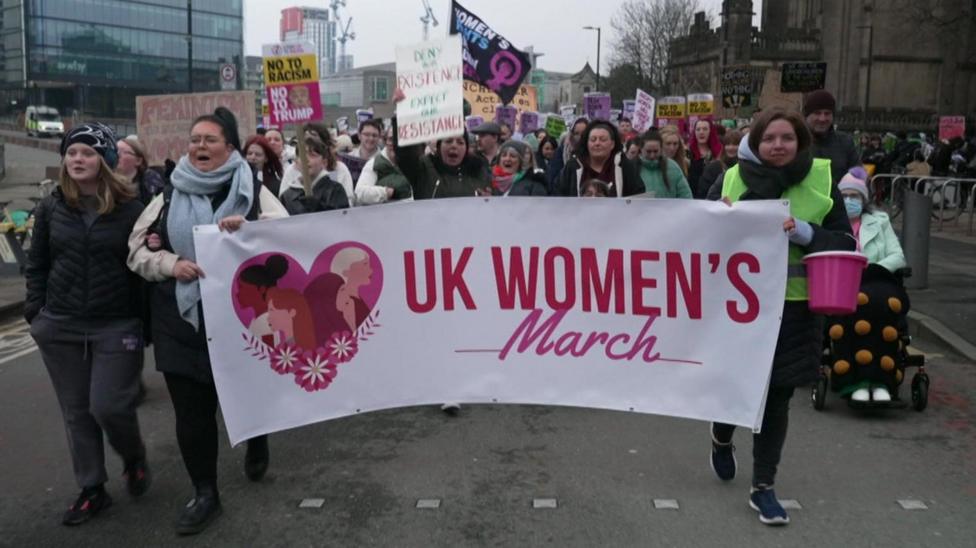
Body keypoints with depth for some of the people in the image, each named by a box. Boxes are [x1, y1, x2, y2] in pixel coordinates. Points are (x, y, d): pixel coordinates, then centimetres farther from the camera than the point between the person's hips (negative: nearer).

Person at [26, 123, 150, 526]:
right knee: (76, 411, 10)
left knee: (108, 406, -6)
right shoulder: (51, 208, 5)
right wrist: (36, 311, 3)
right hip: (59, 327, 4)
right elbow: (36, 264, 11)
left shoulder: (130, 208, -6)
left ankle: (135, 459, 25)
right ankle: (92, 489, 23)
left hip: (117, 326, -4)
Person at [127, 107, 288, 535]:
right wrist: (171, 264, -13)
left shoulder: (253, 190, 2)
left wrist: (249, 227, -27)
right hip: (182, 319, 2)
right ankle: (205, 494, 20)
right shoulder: (170, 196, 8)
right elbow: (138, 248, 8)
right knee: (191, 410, 5)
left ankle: (257, 446, 46)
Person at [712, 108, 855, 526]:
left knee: (777, 397, 7)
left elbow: (845, 242, -1)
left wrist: (802, 231, -18)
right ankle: (722, 439, 42)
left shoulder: (821, 181, -2)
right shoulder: (736, 179, -4)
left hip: (794, 308, 1)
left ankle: (763, 488, 21)